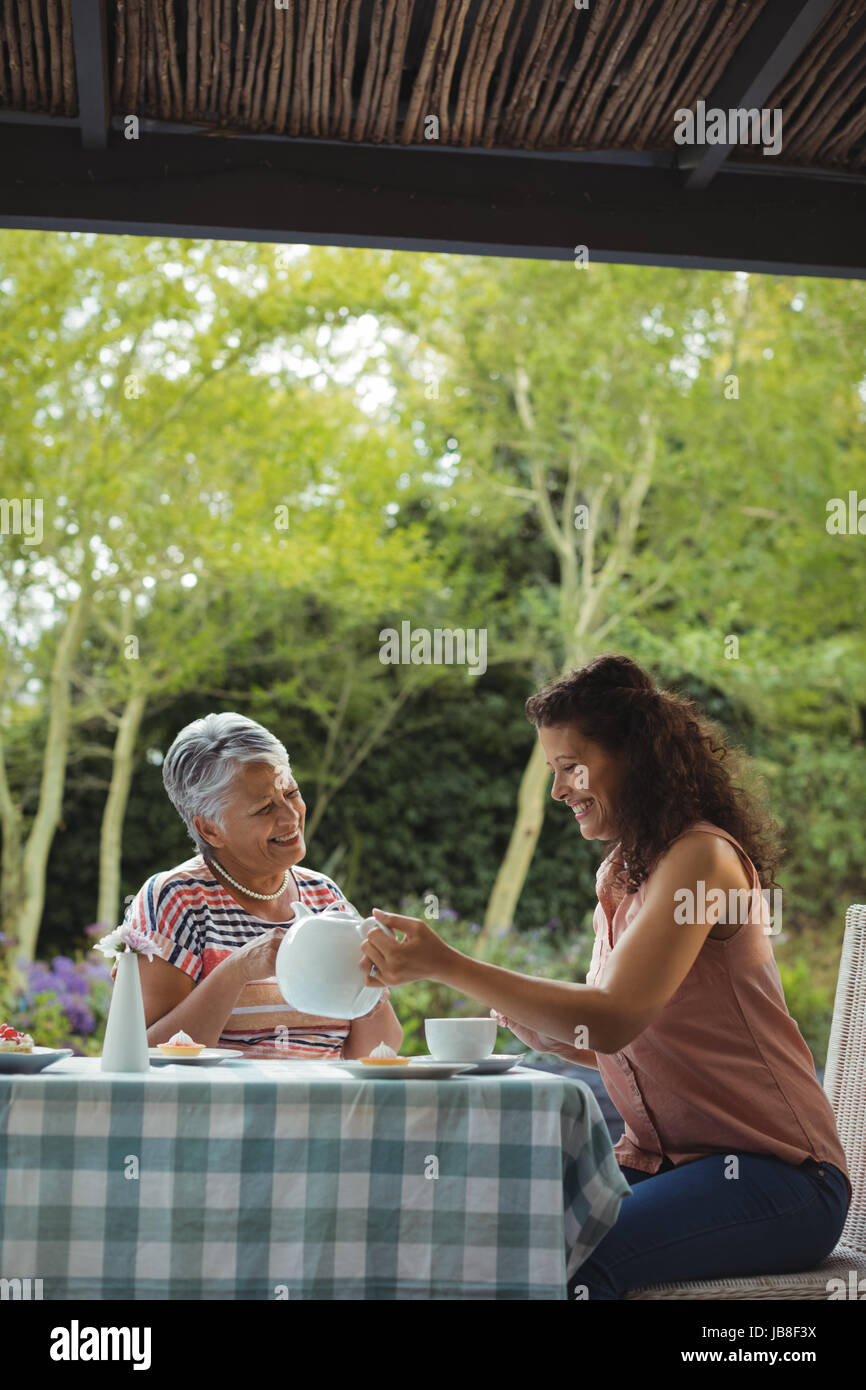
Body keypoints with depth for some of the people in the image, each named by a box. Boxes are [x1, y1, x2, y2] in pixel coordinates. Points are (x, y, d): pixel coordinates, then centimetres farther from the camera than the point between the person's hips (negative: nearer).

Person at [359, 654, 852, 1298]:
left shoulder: (703, 858, -14)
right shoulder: (620, 875, 13)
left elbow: (614, 1020, -24)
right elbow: (596, 1045, 16)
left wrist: (447, 965, -26)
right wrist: (515, 1013, -3)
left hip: (777, 1173, -7)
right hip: (664, 1163, 8)